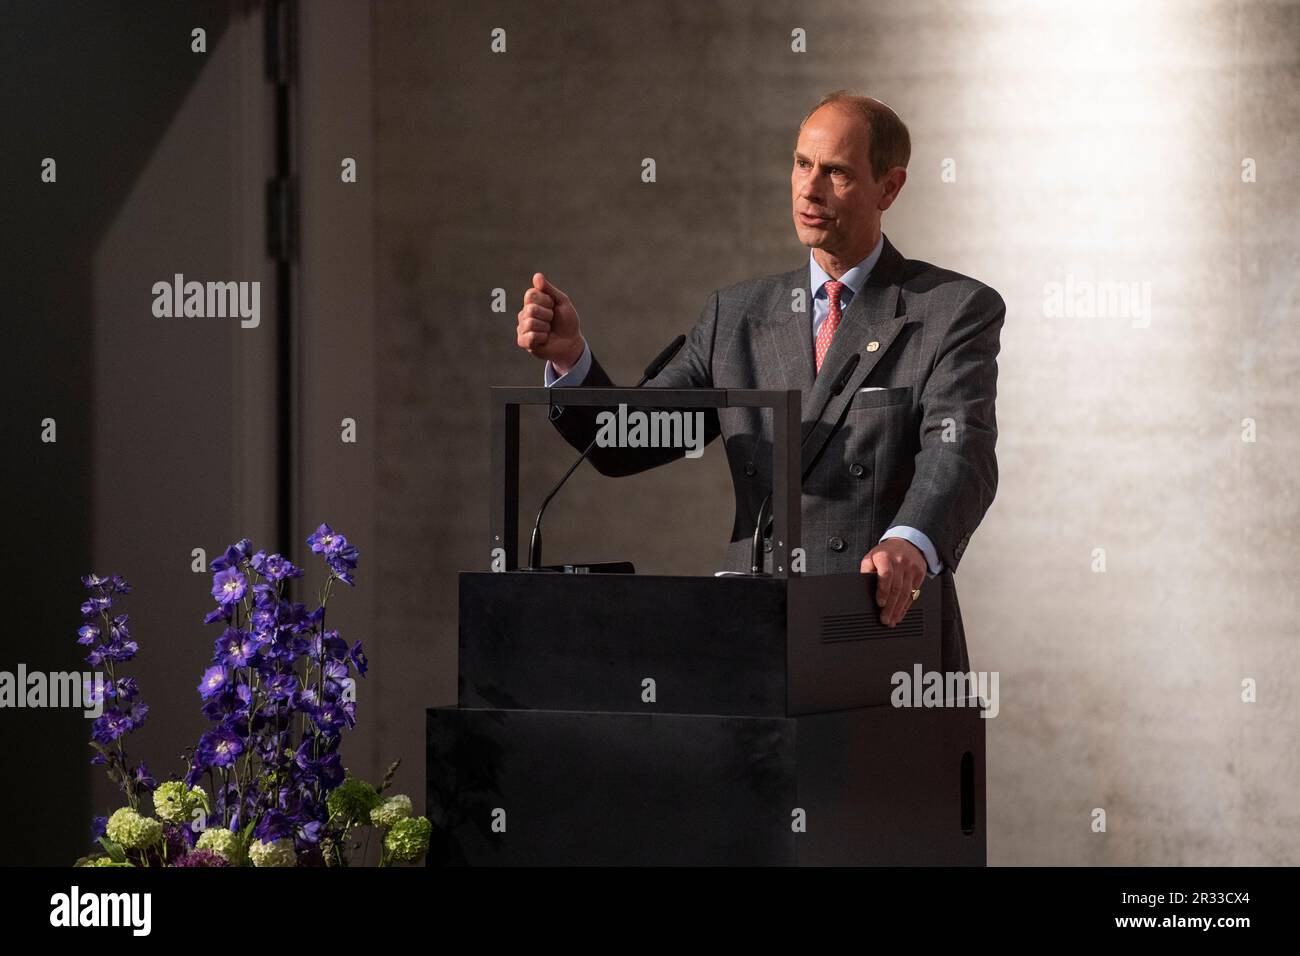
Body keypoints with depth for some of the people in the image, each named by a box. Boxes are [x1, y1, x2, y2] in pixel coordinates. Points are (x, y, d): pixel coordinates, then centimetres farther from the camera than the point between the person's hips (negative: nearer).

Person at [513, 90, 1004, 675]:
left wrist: (911, 543, -34)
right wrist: (570, 357, -7)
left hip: (890, 638, -3)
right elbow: (628, 445, 13)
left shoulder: (958, 311, 3)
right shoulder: (736, 315, 16)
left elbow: (960, 453, -13)